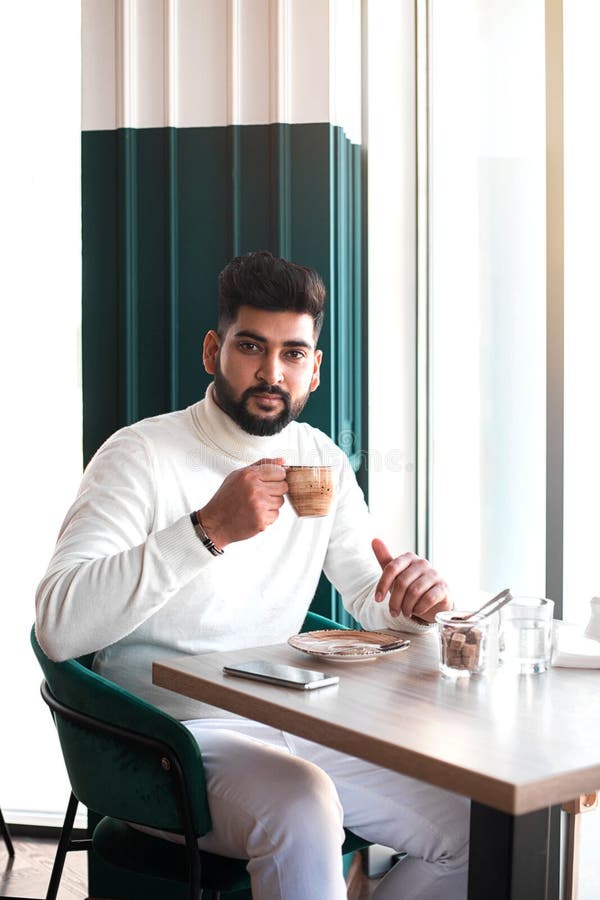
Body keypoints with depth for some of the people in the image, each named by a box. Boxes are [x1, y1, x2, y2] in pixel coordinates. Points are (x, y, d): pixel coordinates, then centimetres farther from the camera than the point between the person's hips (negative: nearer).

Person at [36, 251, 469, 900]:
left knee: (470, 826, -6)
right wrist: (208, 530, -32)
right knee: (304, 811, -35)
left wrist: (410, 599, -7)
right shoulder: (142, 454, -10)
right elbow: (57, 627, -23)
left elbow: (369, 596, 18)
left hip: (289, 726, 7)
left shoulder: (322, 461, 9)